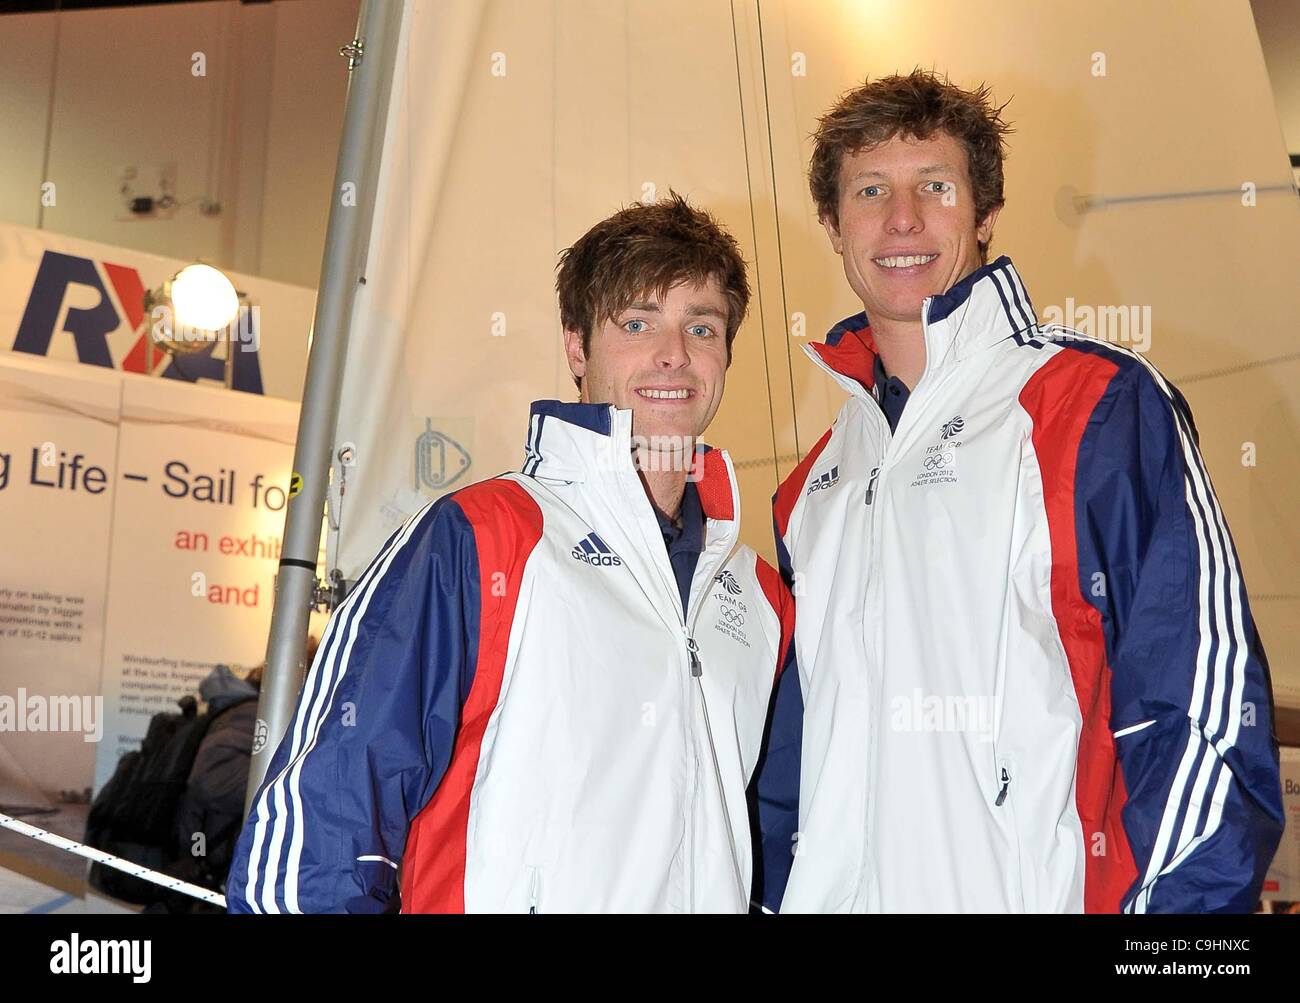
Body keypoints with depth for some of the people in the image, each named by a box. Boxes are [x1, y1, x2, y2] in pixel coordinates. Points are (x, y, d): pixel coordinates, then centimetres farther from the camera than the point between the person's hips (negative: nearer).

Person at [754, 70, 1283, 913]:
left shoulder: (1107, 406, -8)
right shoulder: (818, 481, 10)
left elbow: (1207, 713, -14)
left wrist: (1174, 899, -20)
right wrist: (771, 897, 9)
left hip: (1042, 892, -5)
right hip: (836, 893, 5)